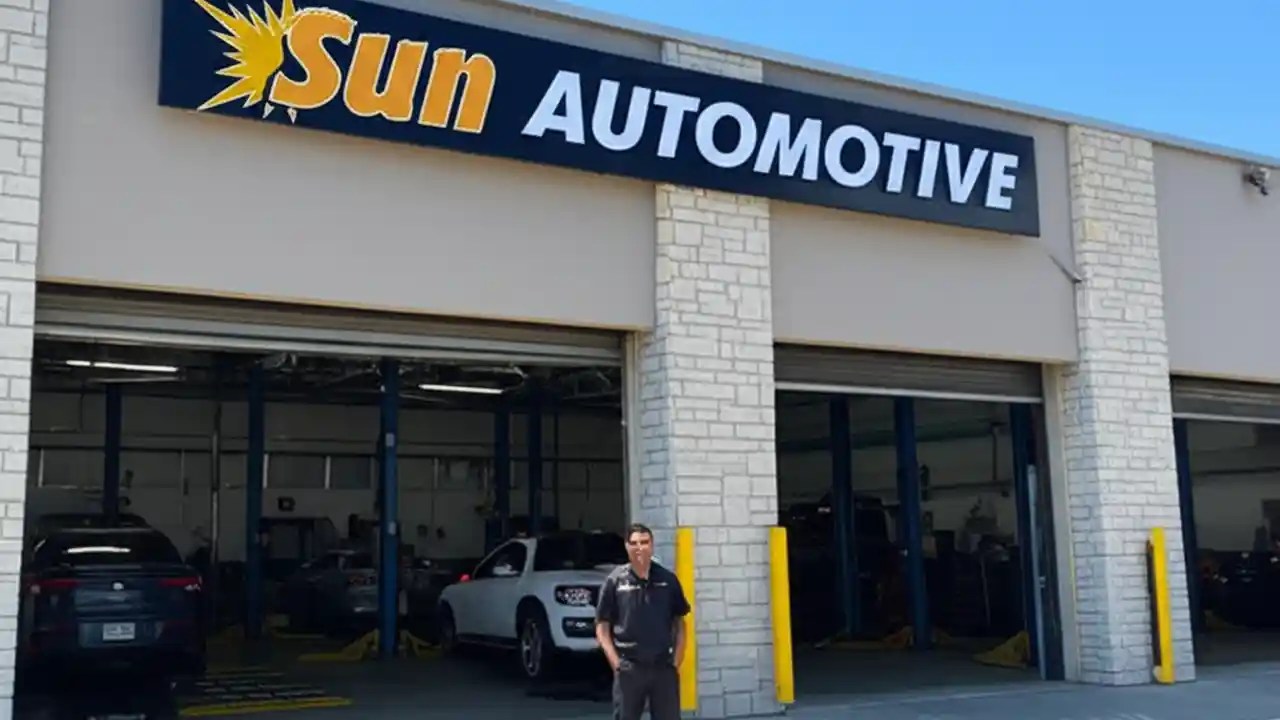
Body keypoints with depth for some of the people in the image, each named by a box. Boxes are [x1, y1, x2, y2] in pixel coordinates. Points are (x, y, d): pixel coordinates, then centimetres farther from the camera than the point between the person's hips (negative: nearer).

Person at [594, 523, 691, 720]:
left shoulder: (668, 580, 4)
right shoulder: (615, 581, -2)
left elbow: (679, 623, 11)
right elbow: (602, 627, 0)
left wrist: (676, 660, 0)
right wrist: (616, 663, -9)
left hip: (663, 667, 2)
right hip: (629, 669, -2)